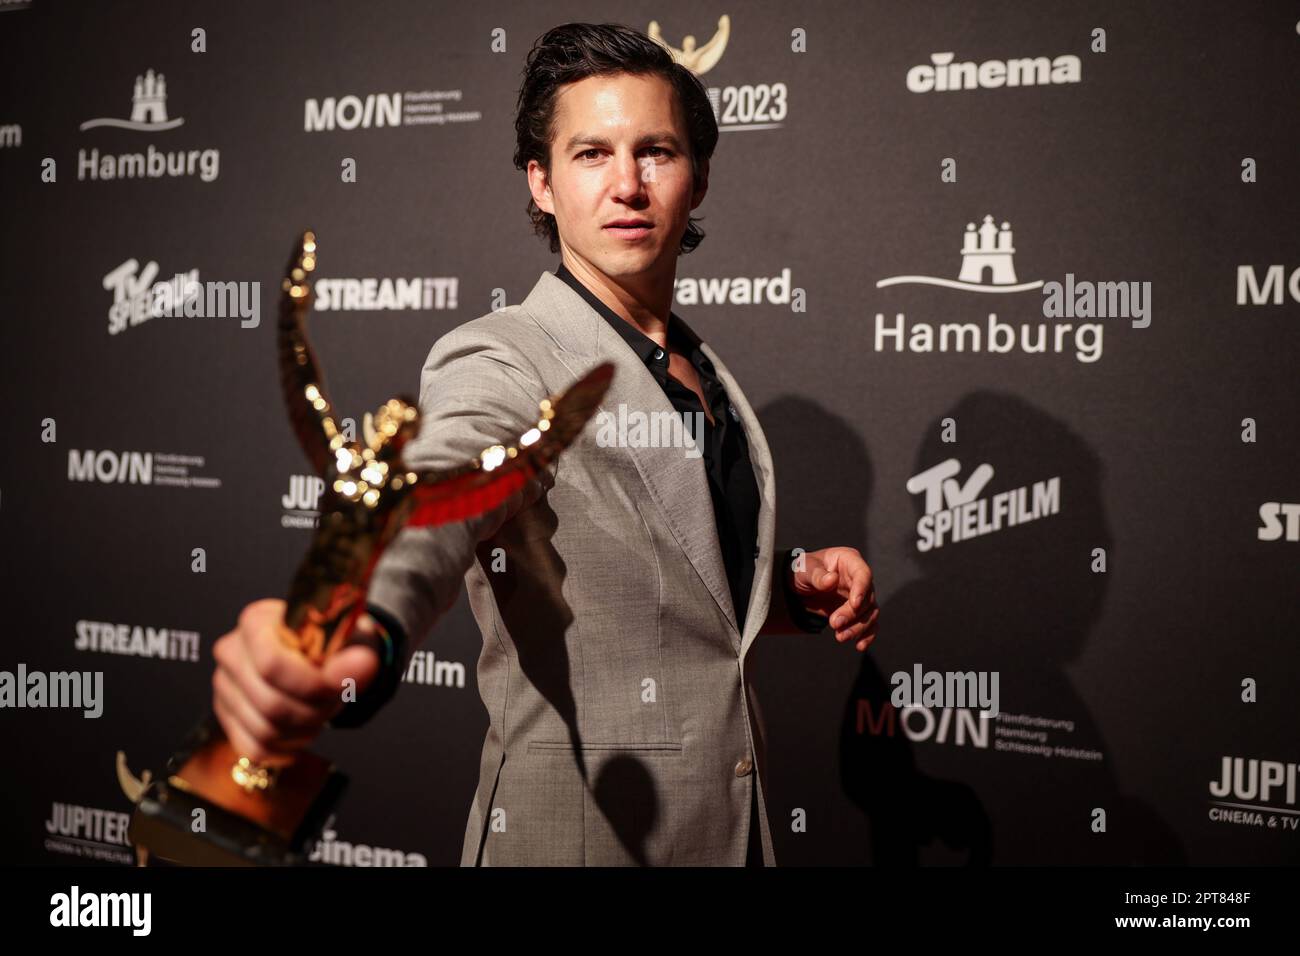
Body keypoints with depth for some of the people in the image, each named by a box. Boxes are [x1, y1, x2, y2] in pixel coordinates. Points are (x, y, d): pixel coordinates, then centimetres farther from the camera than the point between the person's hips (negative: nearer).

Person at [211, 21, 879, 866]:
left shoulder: (703, 372, 7)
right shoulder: (501, 362, -15)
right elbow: (433, 507, -37)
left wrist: (798, 586, -2)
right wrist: (354, 635, -57)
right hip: (582, 829, -6)